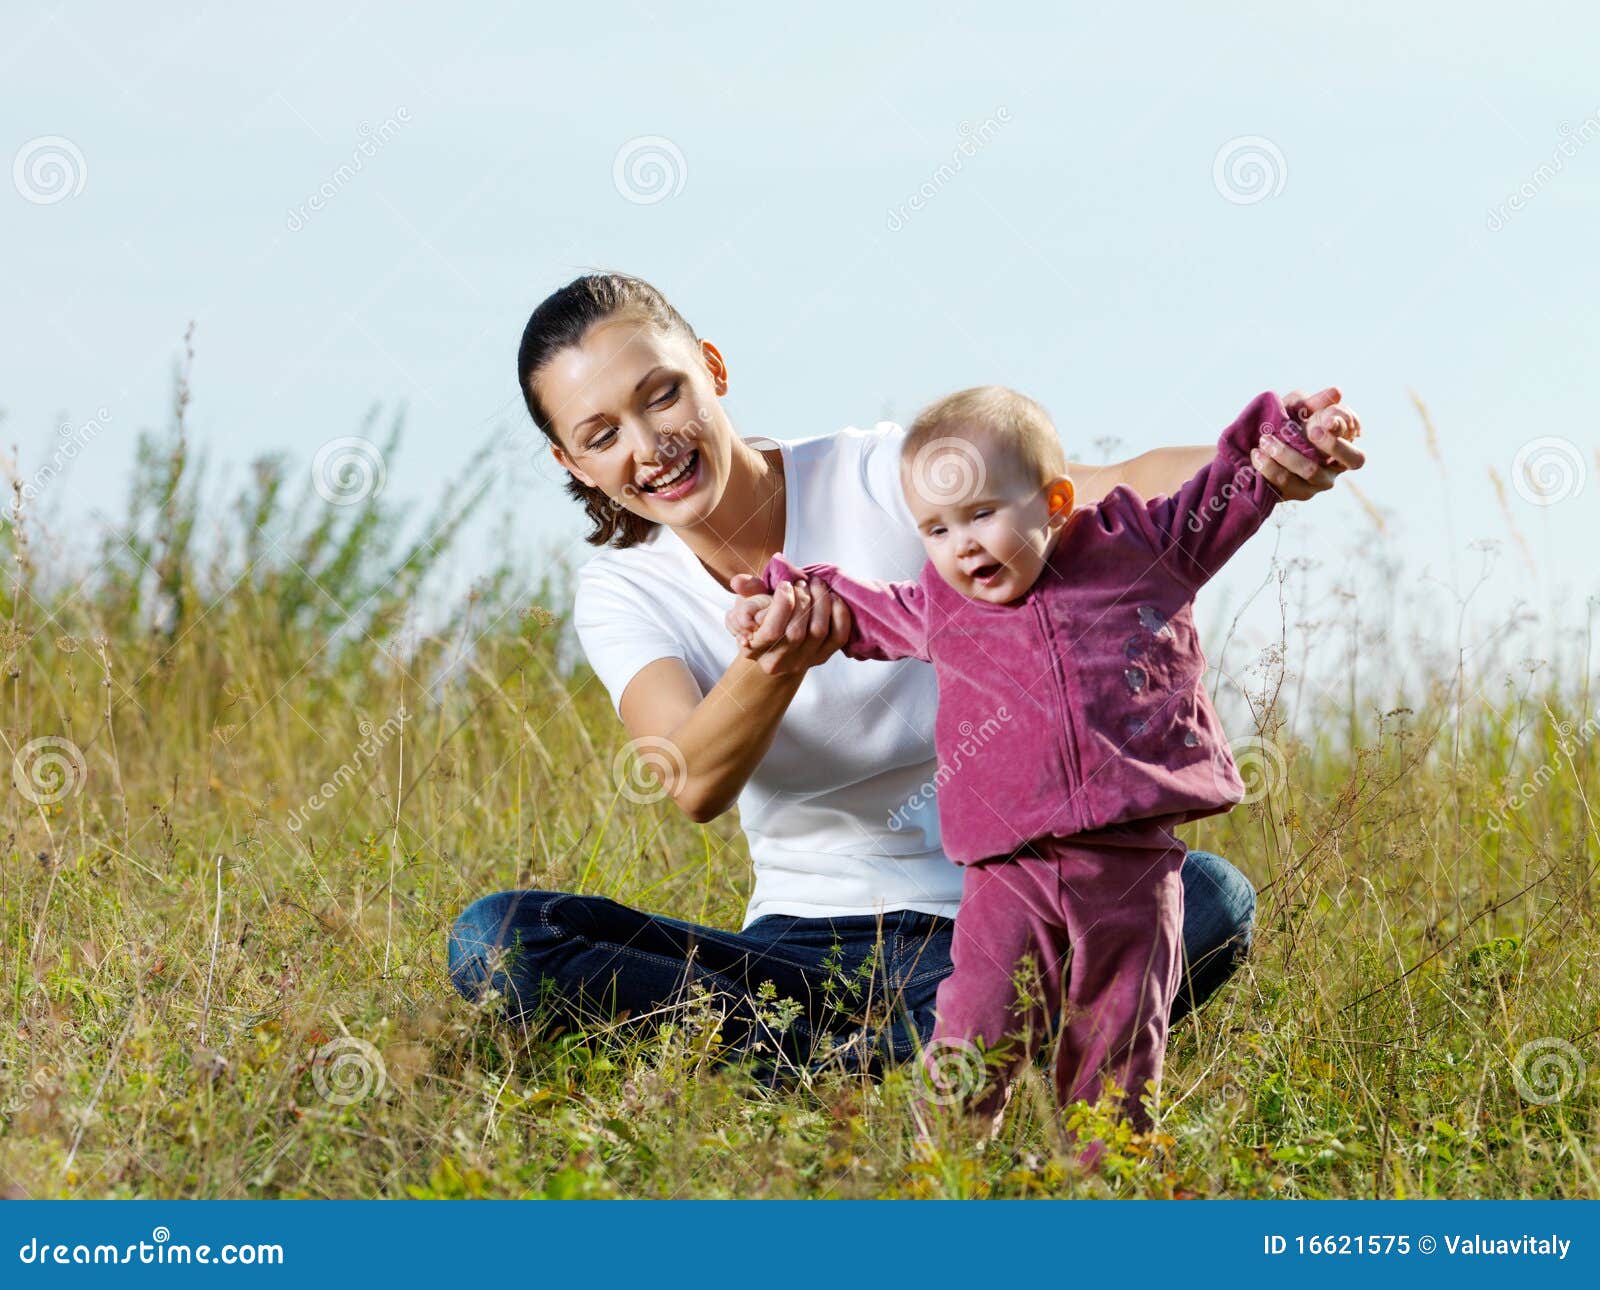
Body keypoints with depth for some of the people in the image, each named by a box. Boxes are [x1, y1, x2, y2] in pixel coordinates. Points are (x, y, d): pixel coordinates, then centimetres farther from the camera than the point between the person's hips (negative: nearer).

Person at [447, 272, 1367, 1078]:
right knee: (495, 939, -22)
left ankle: (841, 1066, -32)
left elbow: (1115, 499, -22)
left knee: (1209, 898, -31)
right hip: (803, 946, 2)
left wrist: (1258, 465, -44)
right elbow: (693, 786, -21)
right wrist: (776, 661, -43)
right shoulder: (625, 595, -1)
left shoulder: (884, 479, -5)